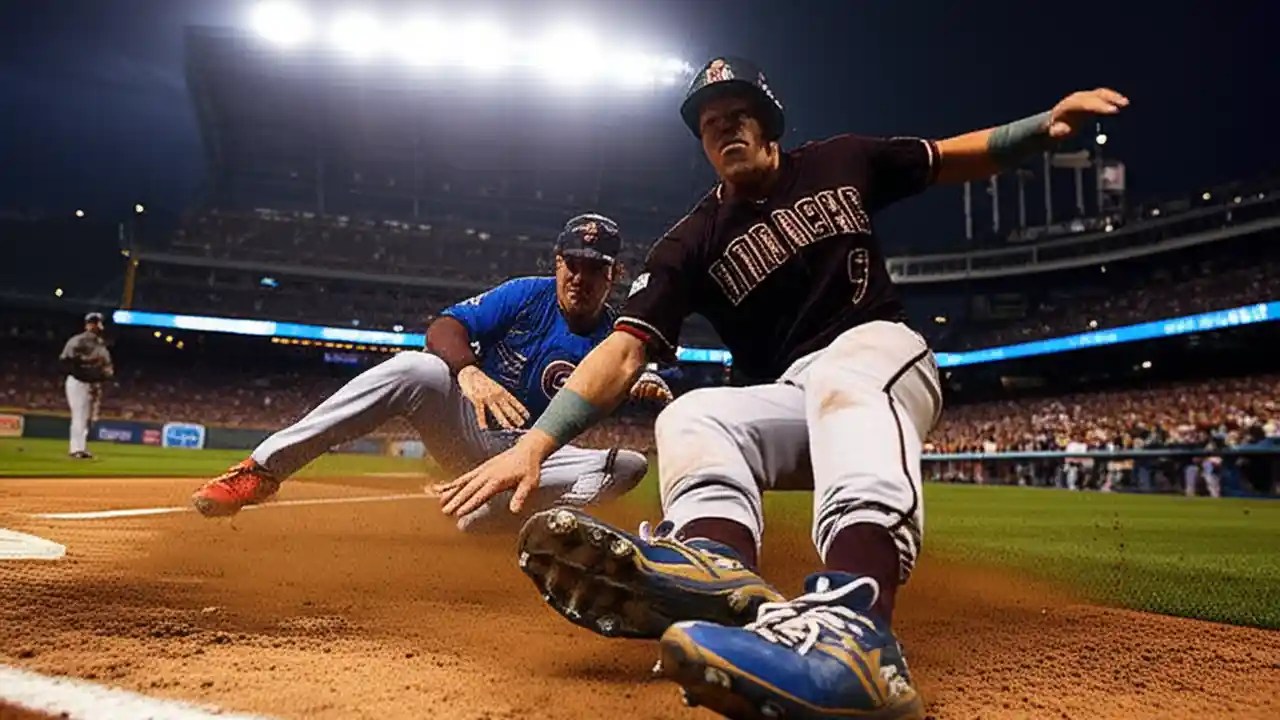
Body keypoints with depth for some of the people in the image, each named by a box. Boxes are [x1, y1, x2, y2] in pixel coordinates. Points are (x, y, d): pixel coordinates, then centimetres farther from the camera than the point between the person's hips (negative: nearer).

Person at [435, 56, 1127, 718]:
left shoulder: (839, 163, 5)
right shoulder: (695, 240, 0)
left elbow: (955, 158, 17)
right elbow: (624, 348, -11)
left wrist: (1043, 125, -3)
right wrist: (535, 443, -25)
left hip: (887, 360, -2)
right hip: (792, 405, 2)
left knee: (840, 371, -36)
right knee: (690, 417, -24)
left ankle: (850, 620, -64)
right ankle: (718, 575, -57)